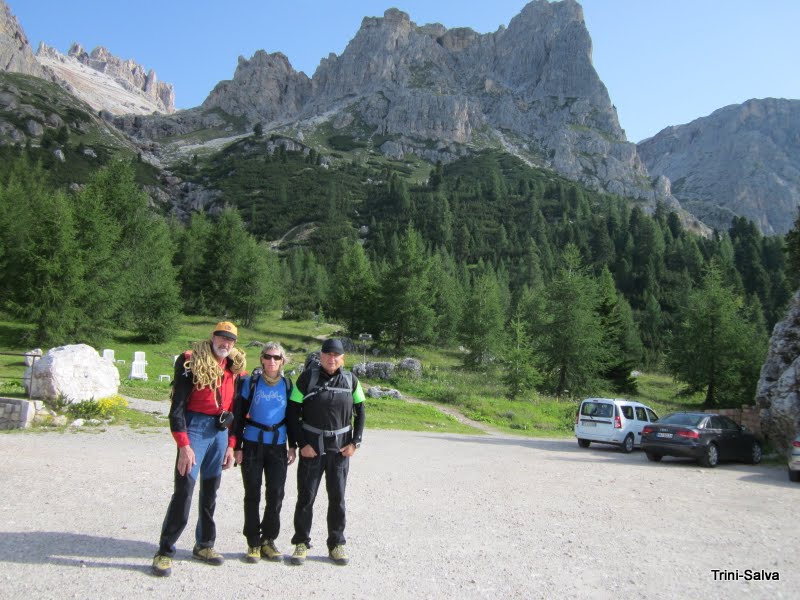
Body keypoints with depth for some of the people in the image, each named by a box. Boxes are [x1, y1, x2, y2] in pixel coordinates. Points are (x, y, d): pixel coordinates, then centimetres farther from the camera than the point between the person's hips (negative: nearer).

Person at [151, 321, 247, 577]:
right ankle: (165, 552, 6)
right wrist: (184, 446, -16)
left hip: (220, 431, 6)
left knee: (210, 491, 13)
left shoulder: (235, 367, 10)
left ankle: (204, 545, 27)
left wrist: (231, 445, 11)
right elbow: (177, 407, -11)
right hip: (195, 428, -5)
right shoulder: (192, 362, -8)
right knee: (184, 490, -7)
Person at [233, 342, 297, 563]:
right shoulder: (250, 382, -1)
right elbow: (239, 415, 0)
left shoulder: (287, 384, 5)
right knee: (252, 495, 4)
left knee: (276, 495, 1)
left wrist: (293, 446, 6)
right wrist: (237, 447, -4)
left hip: (278, 446, 2)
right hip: (252, 444, -1)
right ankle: (253, 543, 17)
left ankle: (268, 540, 18)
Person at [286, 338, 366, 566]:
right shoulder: (307, 377, -6)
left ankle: (336, 544, 23)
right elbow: (292, 412, -4)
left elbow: (360, 412, 9)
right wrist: (302, 444, -9)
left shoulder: (350, 380, 1)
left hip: (340, 448, 2)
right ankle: (301, 543, 21)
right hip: (311, 447, -2)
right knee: (306, 496, 4)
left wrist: (355, 442, 0)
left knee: (337, 497, 9)